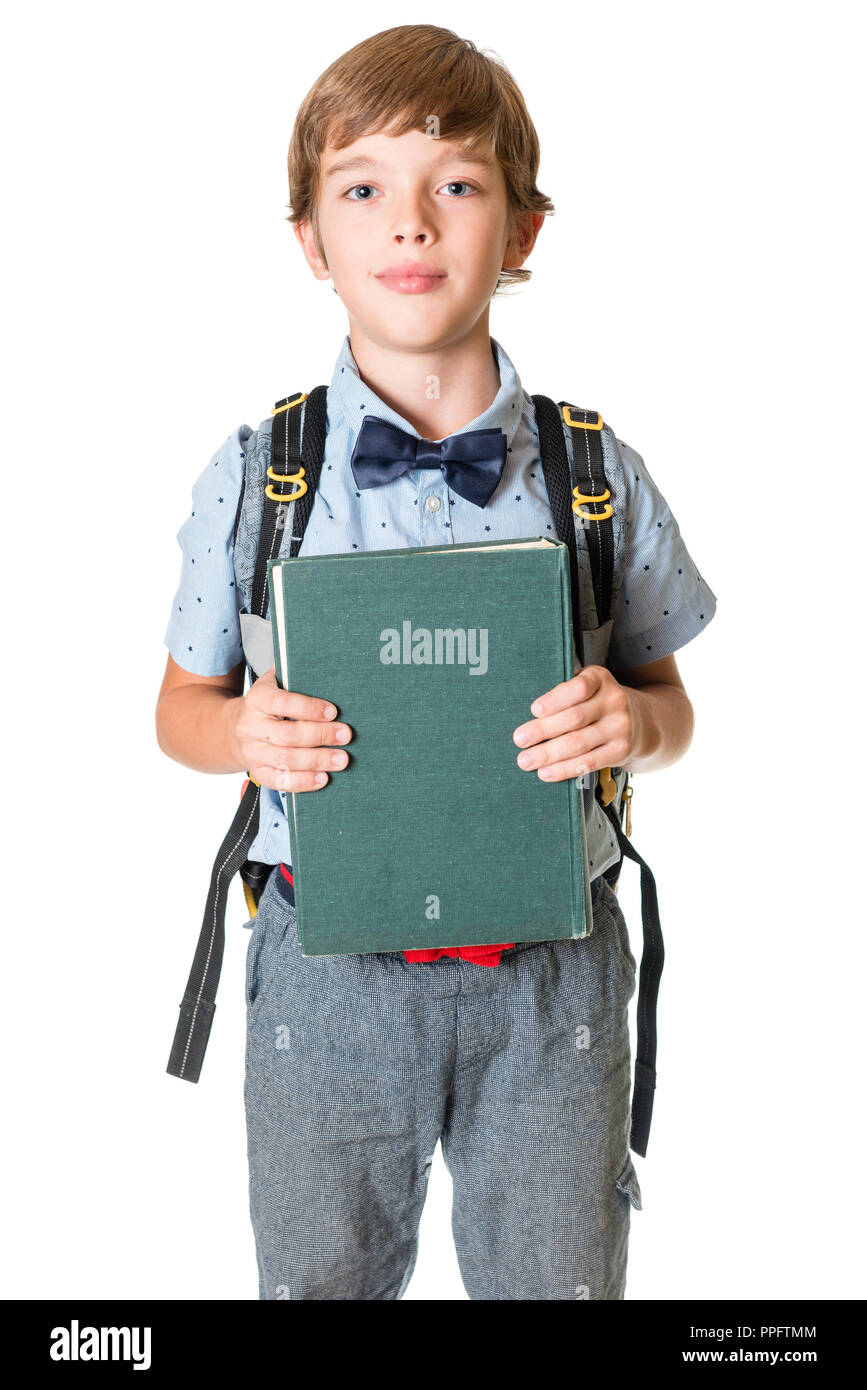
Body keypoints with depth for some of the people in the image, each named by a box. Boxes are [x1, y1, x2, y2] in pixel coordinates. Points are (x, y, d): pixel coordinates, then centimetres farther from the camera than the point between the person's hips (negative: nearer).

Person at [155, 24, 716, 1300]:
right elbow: (182, 706, 5)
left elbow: (670, 710, 5)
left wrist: (631, 719, -18)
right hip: (326, 971, 0)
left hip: (551, 974, 1)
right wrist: (242, 733, -18)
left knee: (558, 1279, 18)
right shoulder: (251, 476, -6)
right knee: (318, 1277, 19)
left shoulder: (600, 475, -5)